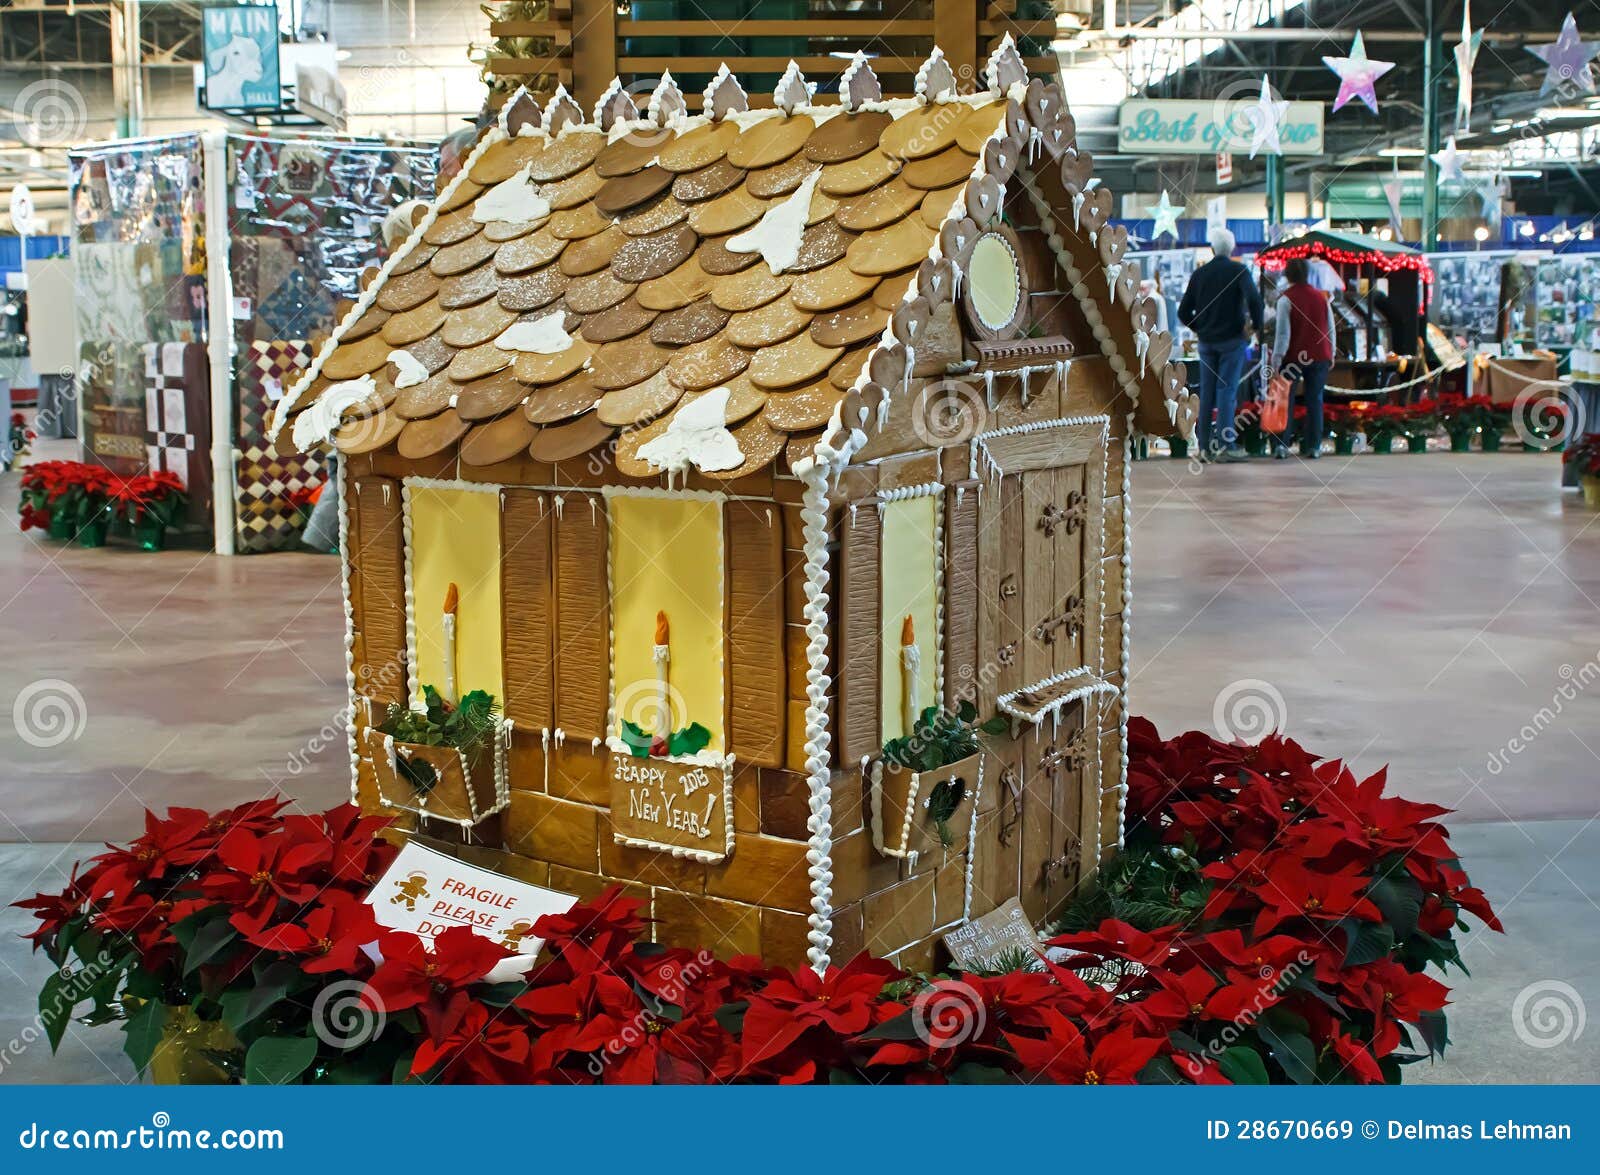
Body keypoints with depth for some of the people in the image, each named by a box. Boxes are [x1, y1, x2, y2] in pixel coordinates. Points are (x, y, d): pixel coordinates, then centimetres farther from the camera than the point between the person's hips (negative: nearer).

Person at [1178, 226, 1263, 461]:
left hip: (1206, 342, 4)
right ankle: (1226, 445, -7)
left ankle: (1204, 447, 7)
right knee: (1227, 391, -3)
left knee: (1206, 393, 7)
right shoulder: (1238, 270, -6)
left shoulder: (1200, 273, 6)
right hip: (1232, 339, -3)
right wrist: (1257, 325, -7)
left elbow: (1183, 312, 6)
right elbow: (1253, 298, -21)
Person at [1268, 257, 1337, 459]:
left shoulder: (1286, 298, -8)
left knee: (1286, 400, 4)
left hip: (1293, 357, -3)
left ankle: (1281, 444, 0)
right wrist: (1330, 355, 19)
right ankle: (1313, 446, 5)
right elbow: (1331, 328, 10)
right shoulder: (1321, 297, 6)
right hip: (1319, 357, 3)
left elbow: (1283, 332, -11)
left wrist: (1277, 359, -8)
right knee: (1315, 400, 7)